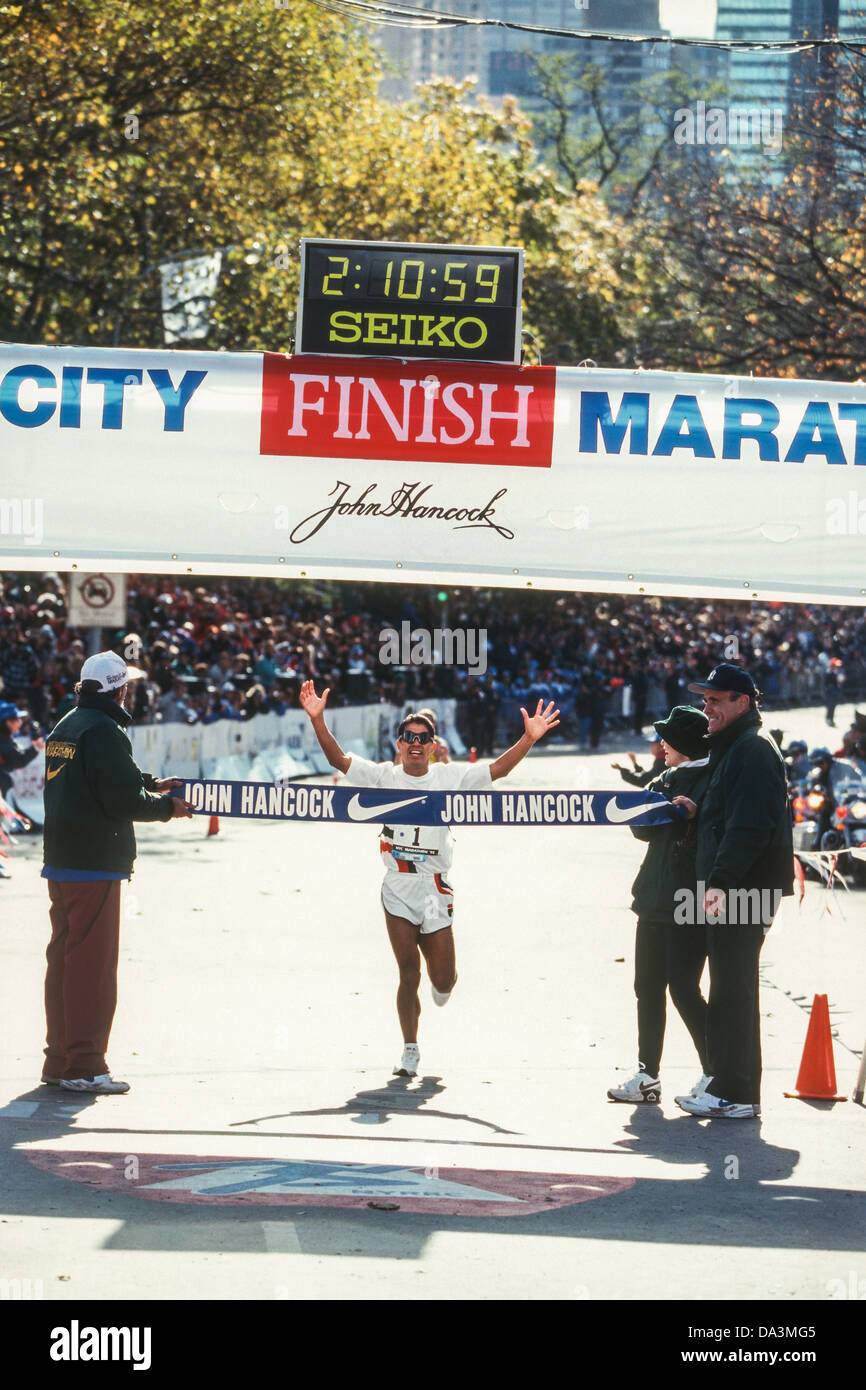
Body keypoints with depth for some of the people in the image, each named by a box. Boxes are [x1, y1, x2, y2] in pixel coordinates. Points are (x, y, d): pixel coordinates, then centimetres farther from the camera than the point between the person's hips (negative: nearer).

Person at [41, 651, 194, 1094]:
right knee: (93, 962, -6)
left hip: (60, 859, 10)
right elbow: (124, 800, -18)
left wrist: (150, 783, 27)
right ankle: (84, 1065, -6)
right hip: (95, 863, -10)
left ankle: (60, 1059, 19)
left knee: (64, 957, 14)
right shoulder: (103, 731, -15)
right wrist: (168, 806, -3)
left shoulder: (65, 726, 14)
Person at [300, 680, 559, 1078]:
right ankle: (410, 1051, 10)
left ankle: (441, 985, 43)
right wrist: (317, 720, -18)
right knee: (408, 974, -2)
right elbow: (338, 759, -4)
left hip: (436, 889, 0)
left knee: (443, 981, 4)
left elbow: (497, 769, -4)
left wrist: (528, 739, -18)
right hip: (398, 890, 0)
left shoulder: (450, 777, 1)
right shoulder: (384, 776, 2)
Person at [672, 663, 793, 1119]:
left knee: (732, 990, -8)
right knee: (732, 989, 14)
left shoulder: (753, 750, -13)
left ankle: (734, 1095, -7)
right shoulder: (732, 748, 21)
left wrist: (721, 881, -27)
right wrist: (699, 811, 9)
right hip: (729, 892, 11)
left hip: (743, 890, -11)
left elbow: (750, 825, -23)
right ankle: (731, 1086, 19)